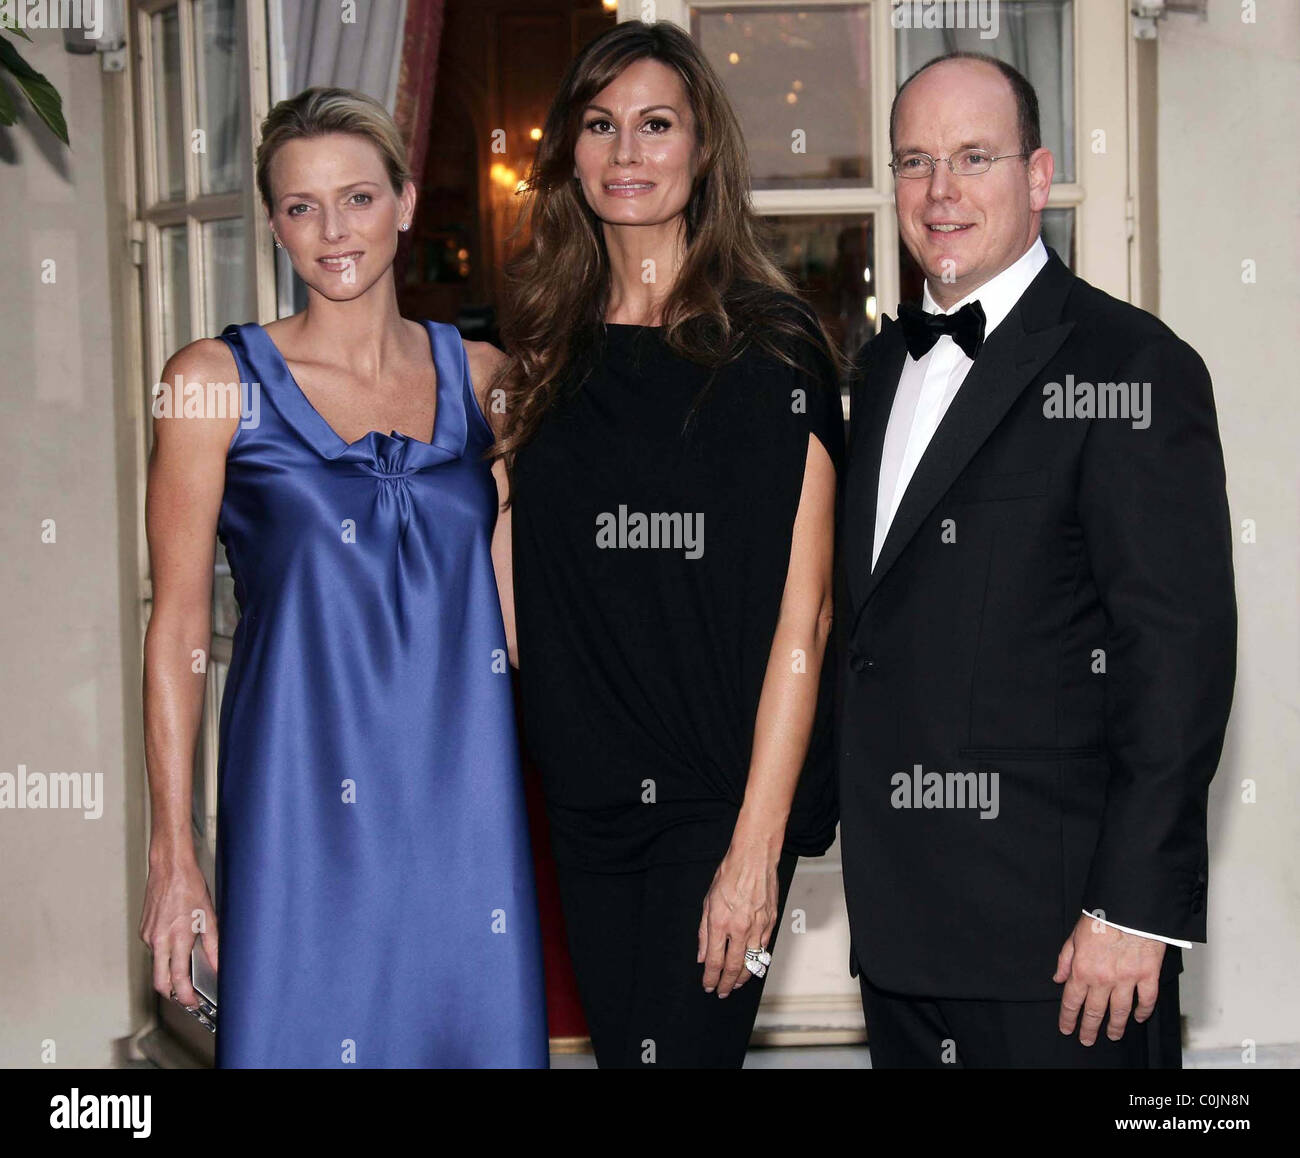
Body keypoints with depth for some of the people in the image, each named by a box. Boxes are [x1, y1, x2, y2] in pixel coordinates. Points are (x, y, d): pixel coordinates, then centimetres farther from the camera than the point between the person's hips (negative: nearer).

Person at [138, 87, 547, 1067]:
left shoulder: (478, 375, 9)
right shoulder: (217, 379, 0)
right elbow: (179, 627, -2)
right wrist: (173, 851, -4)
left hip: (464, 805, 3)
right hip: (303, 811, -3)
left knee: (473, 1034, 7)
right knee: (305, 1035, 2)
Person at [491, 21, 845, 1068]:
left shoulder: (770, 346, -7)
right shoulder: (551, 346, 9)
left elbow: (801, 616, -11)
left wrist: (756, 843, -16)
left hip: (719, 795, -5)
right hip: (587, 796, 5)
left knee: (679, 1049, -7)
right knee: (618, 1046, 12)